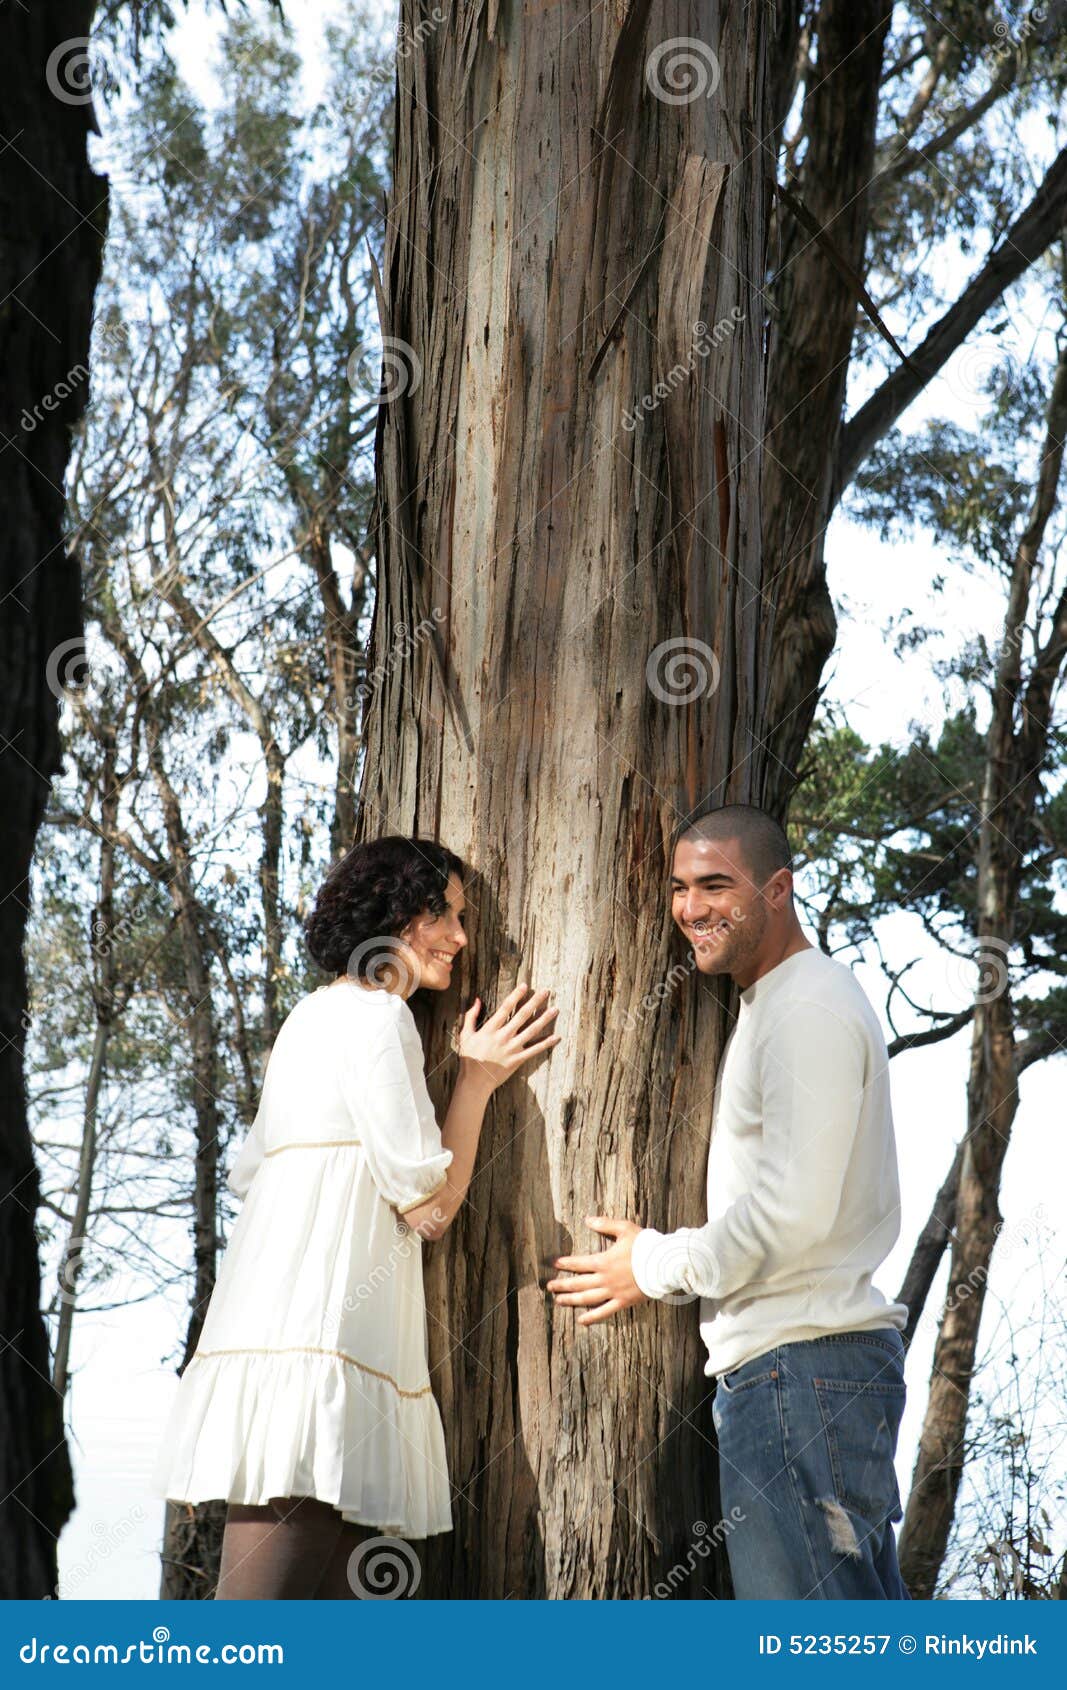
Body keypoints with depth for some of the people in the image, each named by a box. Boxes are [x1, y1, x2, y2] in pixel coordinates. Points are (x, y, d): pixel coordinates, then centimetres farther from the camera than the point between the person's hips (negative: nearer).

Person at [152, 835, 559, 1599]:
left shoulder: (314, 1016, 23)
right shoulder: (378, 1018, -5)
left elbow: (249, 1170, 29)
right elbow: (429, 1202, -6)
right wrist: (478, 1078, 7)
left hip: (272, 1326, 10)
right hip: (317, 1335, -10)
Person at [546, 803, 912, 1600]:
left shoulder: (808, 1008, -12)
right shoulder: (773, 1004, 22)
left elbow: (795, 1208, -19)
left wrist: (660, 1264, -6)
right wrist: (673, 1253, 16)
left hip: (801, 1365, -11)